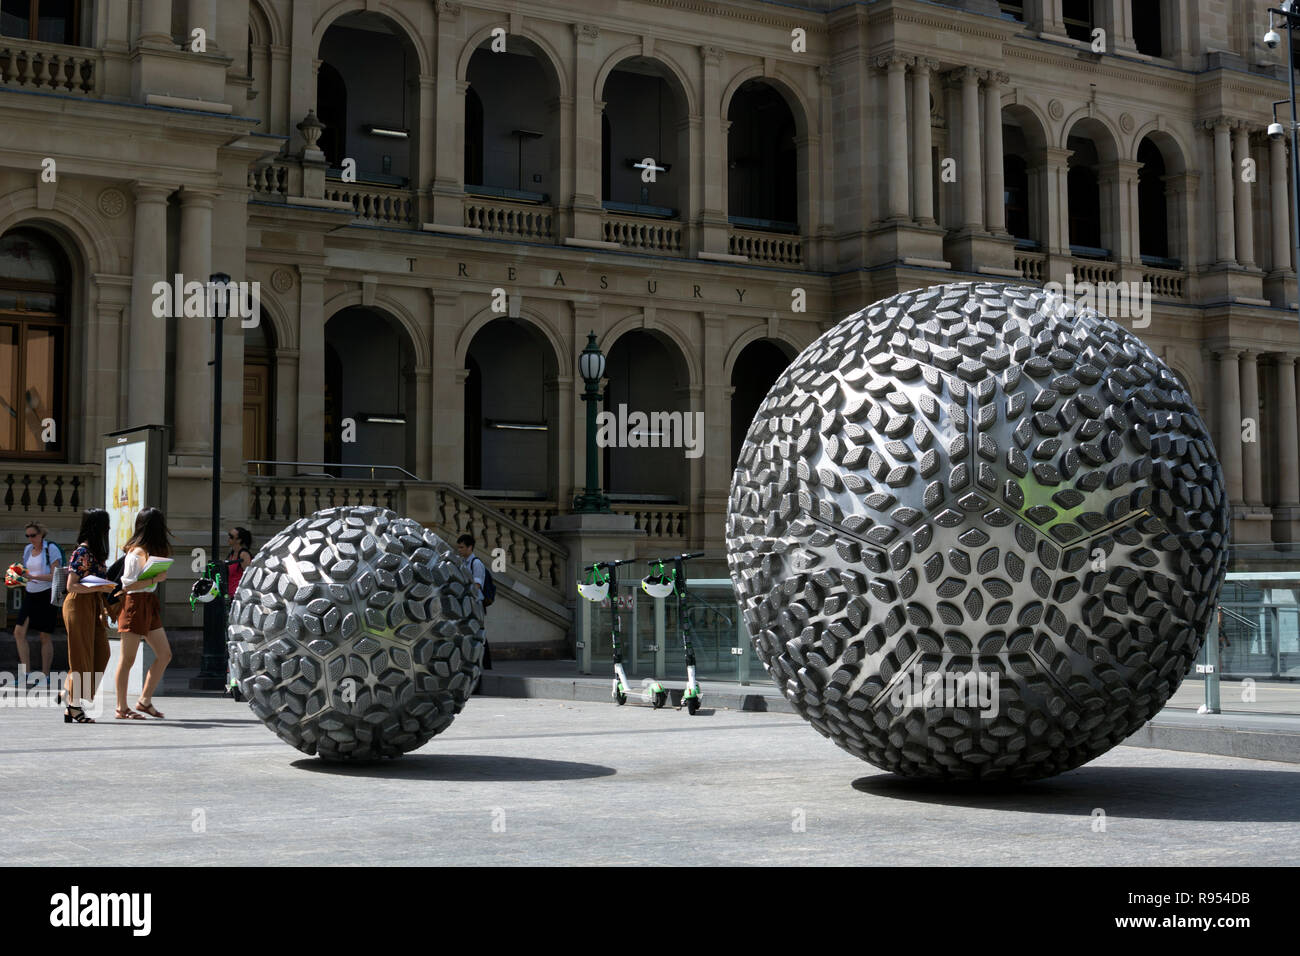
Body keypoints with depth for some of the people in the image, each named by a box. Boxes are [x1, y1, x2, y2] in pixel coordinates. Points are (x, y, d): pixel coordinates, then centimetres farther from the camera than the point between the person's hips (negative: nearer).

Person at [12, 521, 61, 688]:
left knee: (45, 637, -1)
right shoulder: (27, 549, 12)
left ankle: (45, 676, 7)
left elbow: (54, 575, -12)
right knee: (19, 632, -6)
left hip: (46, 595, -6)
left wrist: (34, 577, -24)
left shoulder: (51, 549, -7)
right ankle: (27, 674, -1)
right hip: (30, 596, 6)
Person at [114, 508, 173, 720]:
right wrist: (156, 579, -17)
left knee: (165, 654, 7)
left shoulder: (152, 551, 13)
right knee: (128, 658, -2)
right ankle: (121, 708, 4)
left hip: (149, 604, 9)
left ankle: (145, 700, 15)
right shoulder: (137, 552, -13)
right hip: (134, 605, -9)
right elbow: (128, 584, -16)